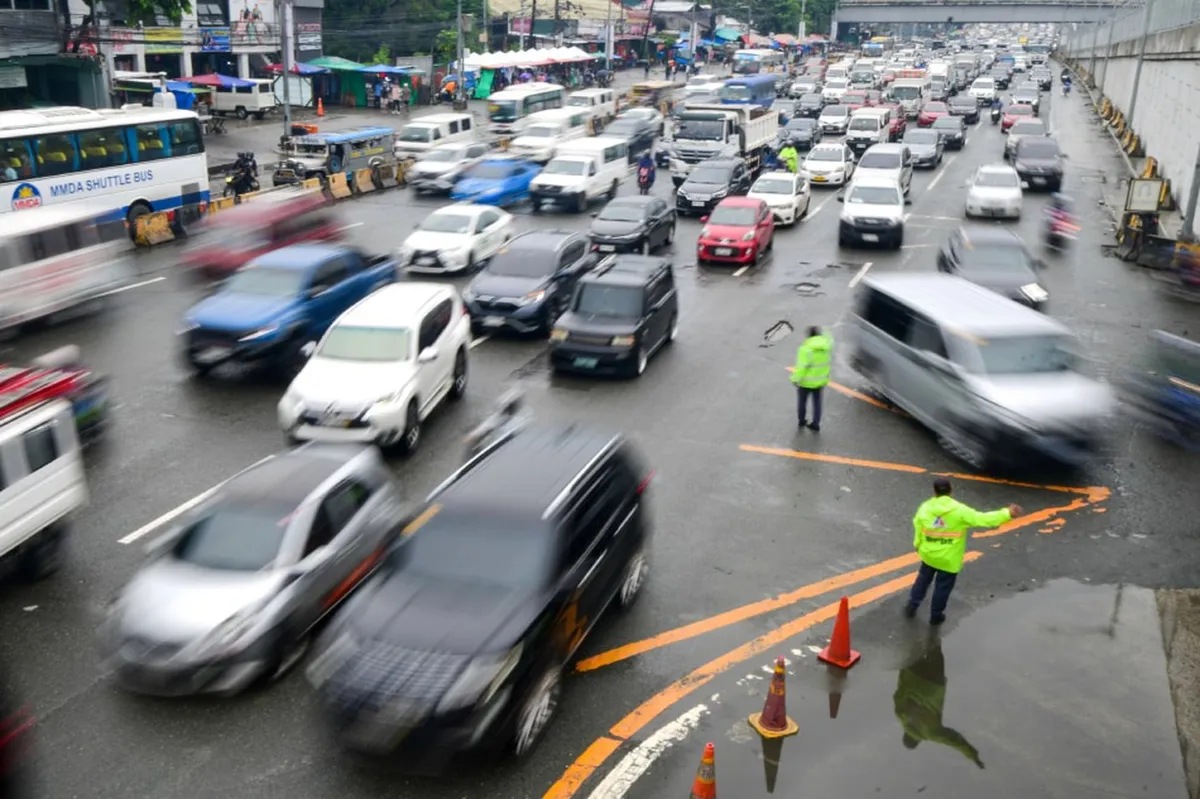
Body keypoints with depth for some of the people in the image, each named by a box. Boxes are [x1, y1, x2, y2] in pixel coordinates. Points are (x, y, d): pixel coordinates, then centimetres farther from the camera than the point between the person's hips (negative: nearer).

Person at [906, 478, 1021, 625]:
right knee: (943, 586, 14)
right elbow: (982, 518, -21)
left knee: (923, 579, 25)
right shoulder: (959, 510, -20)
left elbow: (918, 529, 2)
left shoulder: (924, 508, -9)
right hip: (949, 559, -3)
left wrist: (918, 545, 19)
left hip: (929, 554, 3)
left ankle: (912, 606, 31)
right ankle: (936, 616, 26)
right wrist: (1007, 513, -20)